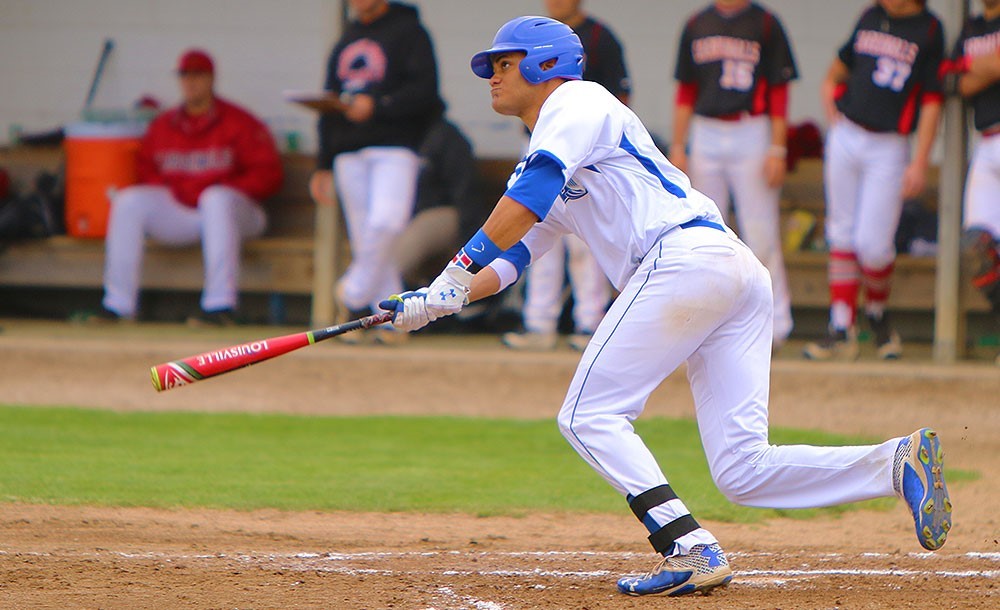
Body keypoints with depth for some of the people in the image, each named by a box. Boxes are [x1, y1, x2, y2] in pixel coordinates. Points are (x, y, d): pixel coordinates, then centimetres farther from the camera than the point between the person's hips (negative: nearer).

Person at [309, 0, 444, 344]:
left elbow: (425, 90, -10)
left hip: (395, 148, -6)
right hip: (349, 156, 6)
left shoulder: (408, 32, 2)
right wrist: (323, 166, 19)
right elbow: (330, 107, 24)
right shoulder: (344, 43, 22)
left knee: (385, 222, -24)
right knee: (363, 236, 0)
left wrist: (376, 106, -20)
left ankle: (354, 296, -9)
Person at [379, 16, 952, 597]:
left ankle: (691, 550, -19)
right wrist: (436, 302, 13)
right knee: (744, 471, -1)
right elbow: (512, 254, 29)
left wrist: (459, 270, -13)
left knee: (590, 415, -6)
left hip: (686, 255, -9)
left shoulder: (576, 102, 6)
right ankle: (899, 462, -14)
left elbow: (530, 195, -11)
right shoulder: (551, 171, 34)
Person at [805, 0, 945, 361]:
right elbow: (843, 62, 28)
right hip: (845, 137, 5)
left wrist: (920, 164, -12)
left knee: (872, 244, -9)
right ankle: (842, 332, 5)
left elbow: (932, 102, -8)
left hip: (889, 148, -5)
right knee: (841, 234, 3)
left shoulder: (929, 30, -5)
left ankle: (877, 313, 19)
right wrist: (830, 85, 9)